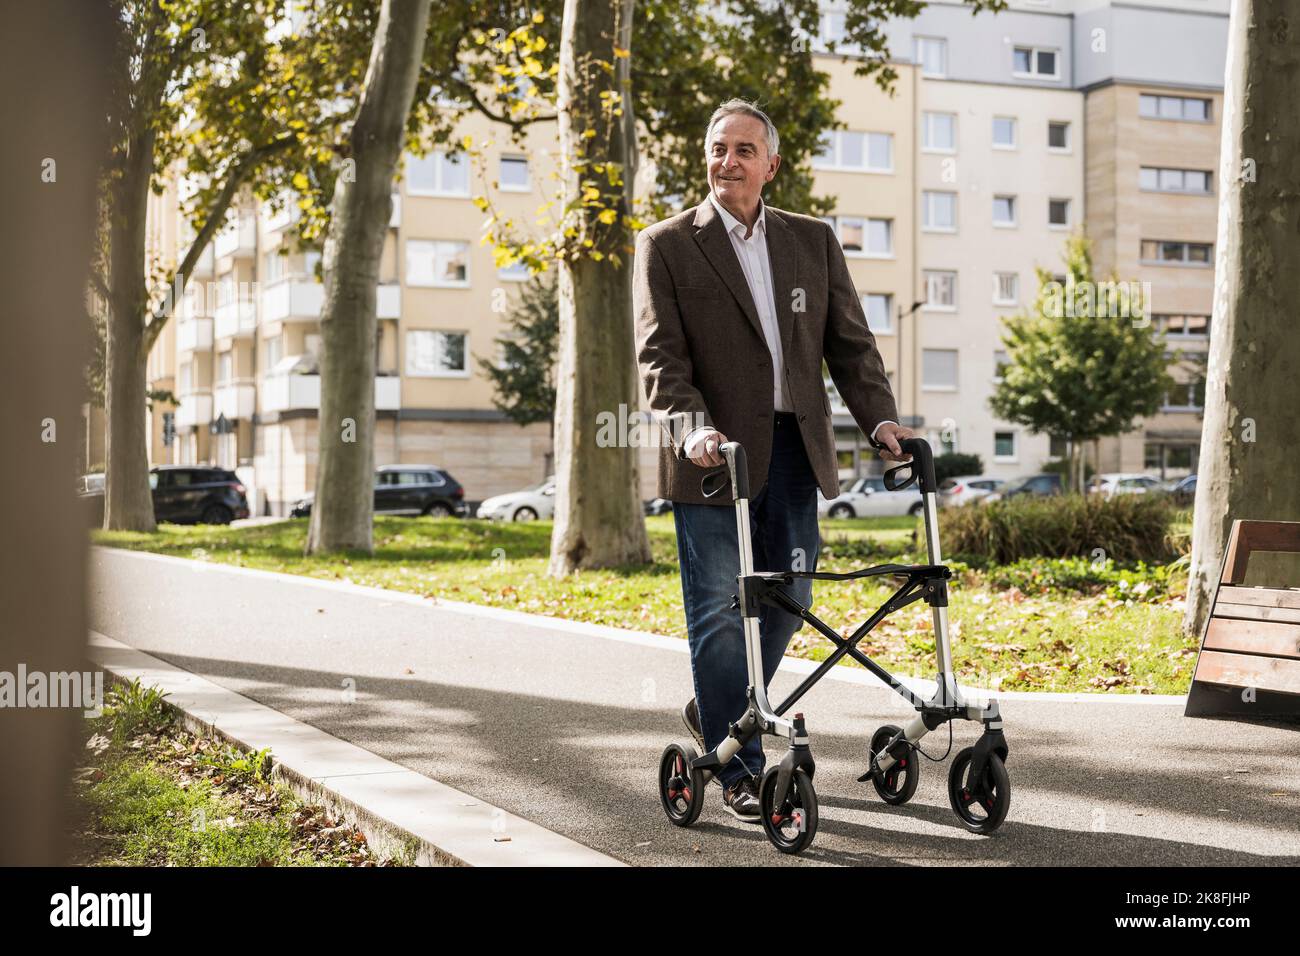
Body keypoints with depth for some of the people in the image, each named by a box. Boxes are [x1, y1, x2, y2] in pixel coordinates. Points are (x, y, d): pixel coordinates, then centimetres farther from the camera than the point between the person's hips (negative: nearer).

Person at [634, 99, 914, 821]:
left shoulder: (814, 240, 12)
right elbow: (659, 353, -7)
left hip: (793, 449, 4)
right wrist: (692, 427, -24)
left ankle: (718, 712, 34)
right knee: (720, 611, -1)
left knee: (788, 596, 10)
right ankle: (740, 769, 7)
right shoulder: (668, 246, 1)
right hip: (714, 453, -4)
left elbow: (850, 340, 9)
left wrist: (880, 418, -5)